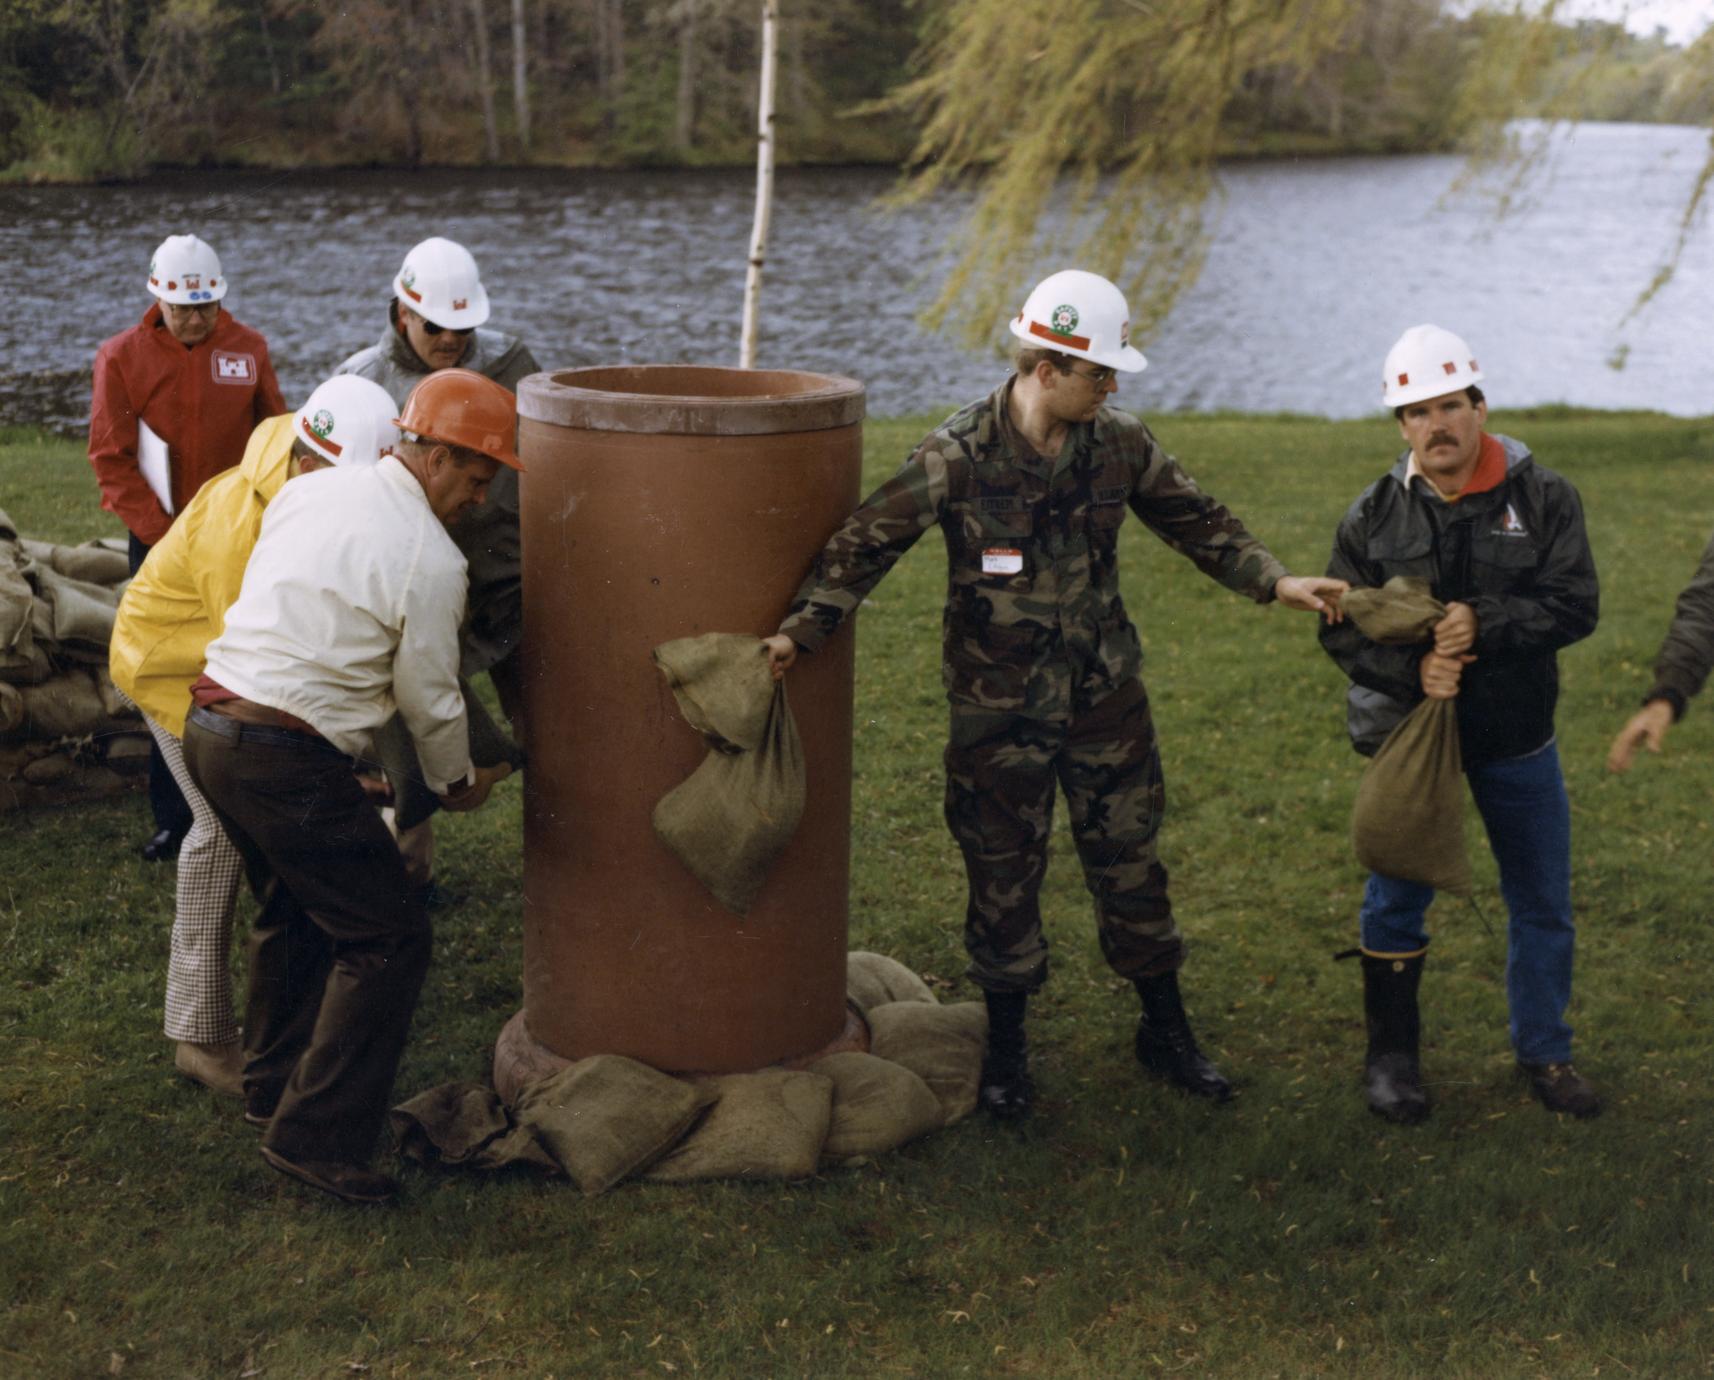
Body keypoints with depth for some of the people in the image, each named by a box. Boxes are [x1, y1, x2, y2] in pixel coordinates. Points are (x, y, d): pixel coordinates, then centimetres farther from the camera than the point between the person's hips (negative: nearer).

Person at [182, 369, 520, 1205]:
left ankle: (274, 1085, 41)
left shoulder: (308, 490, 10)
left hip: (209, 726, 9)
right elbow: (429, 699, -3)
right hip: (287, 760, -9)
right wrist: (456, 783, 15)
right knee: (386, 939, 0)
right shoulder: (429, 559, -12)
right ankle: (316, 1136, 0)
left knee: (293, 908, 27)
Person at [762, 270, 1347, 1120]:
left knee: (1129, 858, 12)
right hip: (998, 705, -3)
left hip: (1104, 695, 3)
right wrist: (801, 628, -19)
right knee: (1003, 872, 8)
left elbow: (1195, 522, 10)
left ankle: (1165, 1031, 28)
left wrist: (1274, 582, 0)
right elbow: (867, 542, -11)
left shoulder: (1120, 445, -3)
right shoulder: (958, 456, -15)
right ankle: (1006, 1048, 25)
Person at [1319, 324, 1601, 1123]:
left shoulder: (1542, 498, -7)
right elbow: (1342, 626, -4)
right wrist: (1410, 669, -21)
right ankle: (1391, 1057, 26)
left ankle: (1544, 1053, 29)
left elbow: (1575, 606, -14)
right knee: (1397, 900, 9)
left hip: (1518, 739, 0)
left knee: (1543, 905, 11)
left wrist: (1484, 623, -27)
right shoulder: (1374, 516, -5)